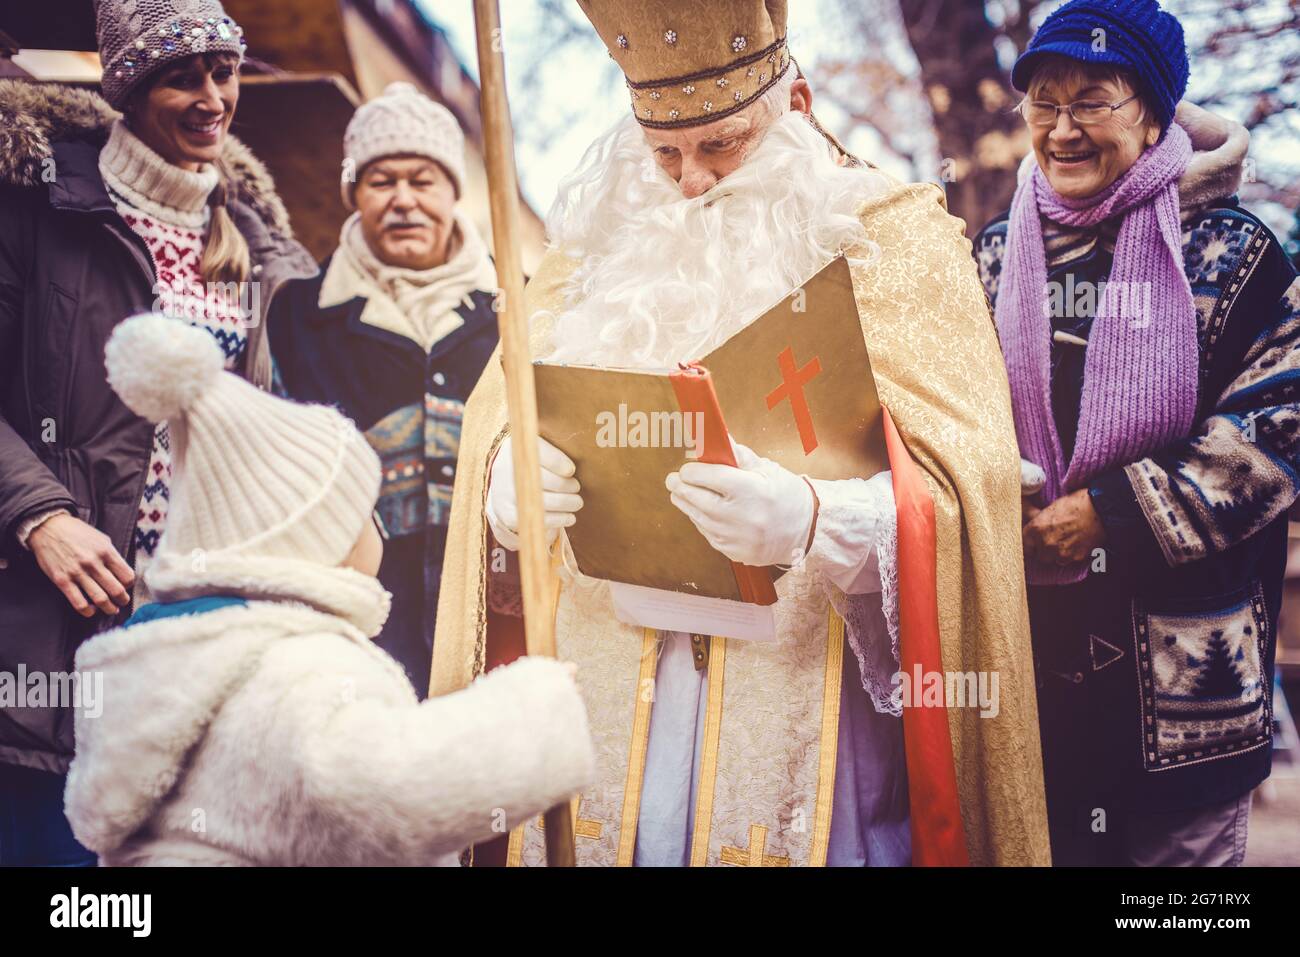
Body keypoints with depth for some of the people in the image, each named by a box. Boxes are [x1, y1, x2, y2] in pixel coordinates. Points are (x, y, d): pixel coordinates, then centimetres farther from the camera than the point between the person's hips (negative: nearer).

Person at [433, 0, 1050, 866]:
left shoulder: (898, 244, -1)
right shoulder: (603, 239, 11)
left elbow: (957, 486, -12)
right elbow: (501, 413, 6)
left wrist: (816, 521, -32)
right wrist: (505, 484, -18)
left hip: (801, 689, -3)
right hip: (605, 685, 3)